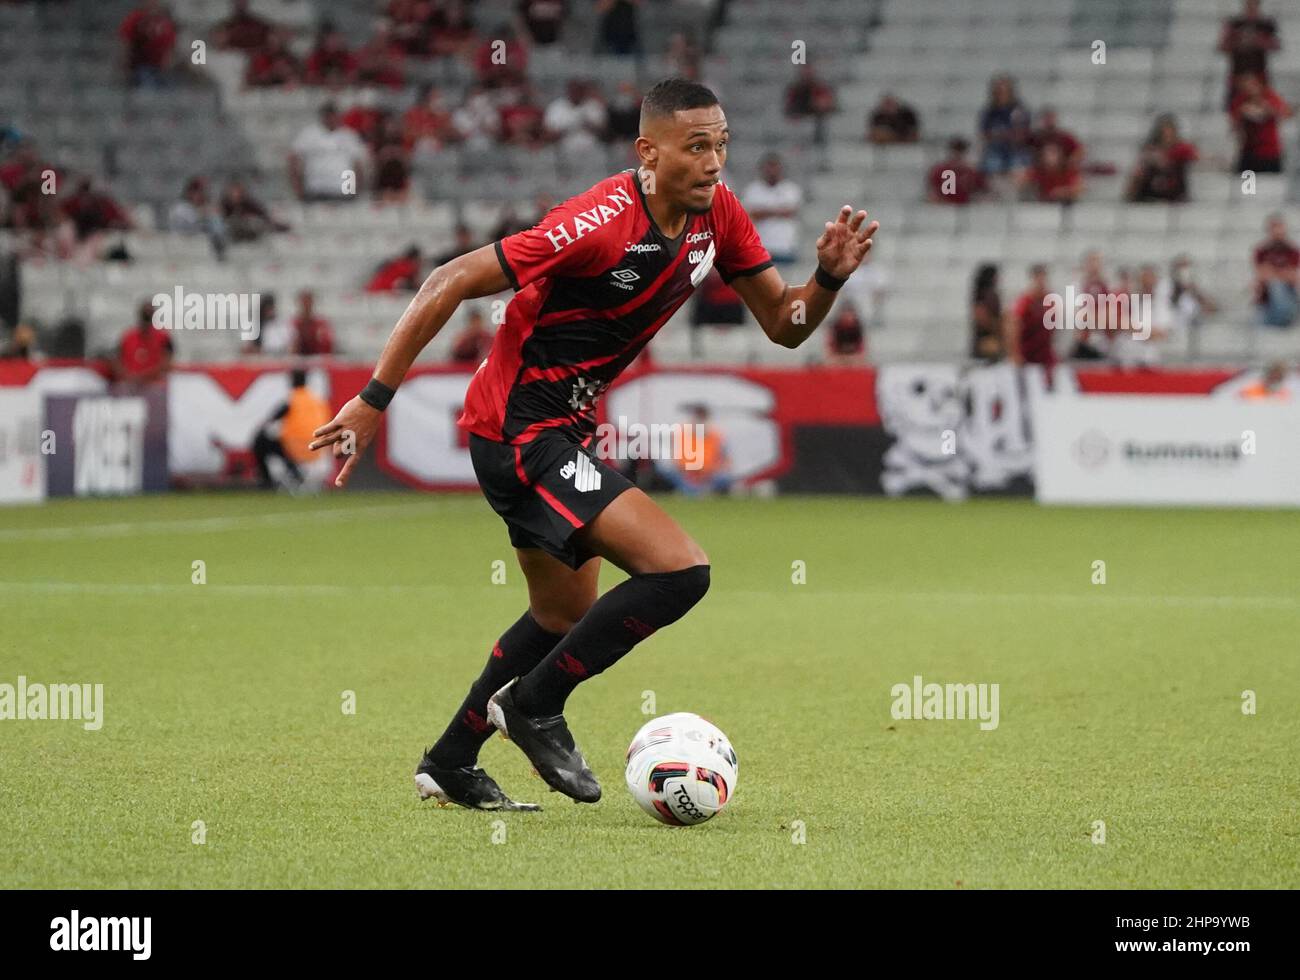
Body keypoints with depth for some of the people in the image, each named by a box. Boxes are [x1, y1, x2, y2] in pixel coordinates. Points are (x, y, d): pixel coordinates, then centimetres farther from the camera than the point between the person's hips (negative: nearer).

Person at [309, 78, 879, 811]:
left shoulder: (717, 213, -3)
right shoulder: (602, 223, -26)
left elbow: (784, 325, 5)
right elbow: (452, 283, -23)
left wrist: (830, 277, -17)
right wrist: (374, 401, -23)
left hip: (563, 430, 10)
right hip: (520, 430, -10)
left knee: (567, 617, 26)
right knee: (680, 570, -19)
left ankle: (450, 765, 41)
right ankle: (534, 705, -1)